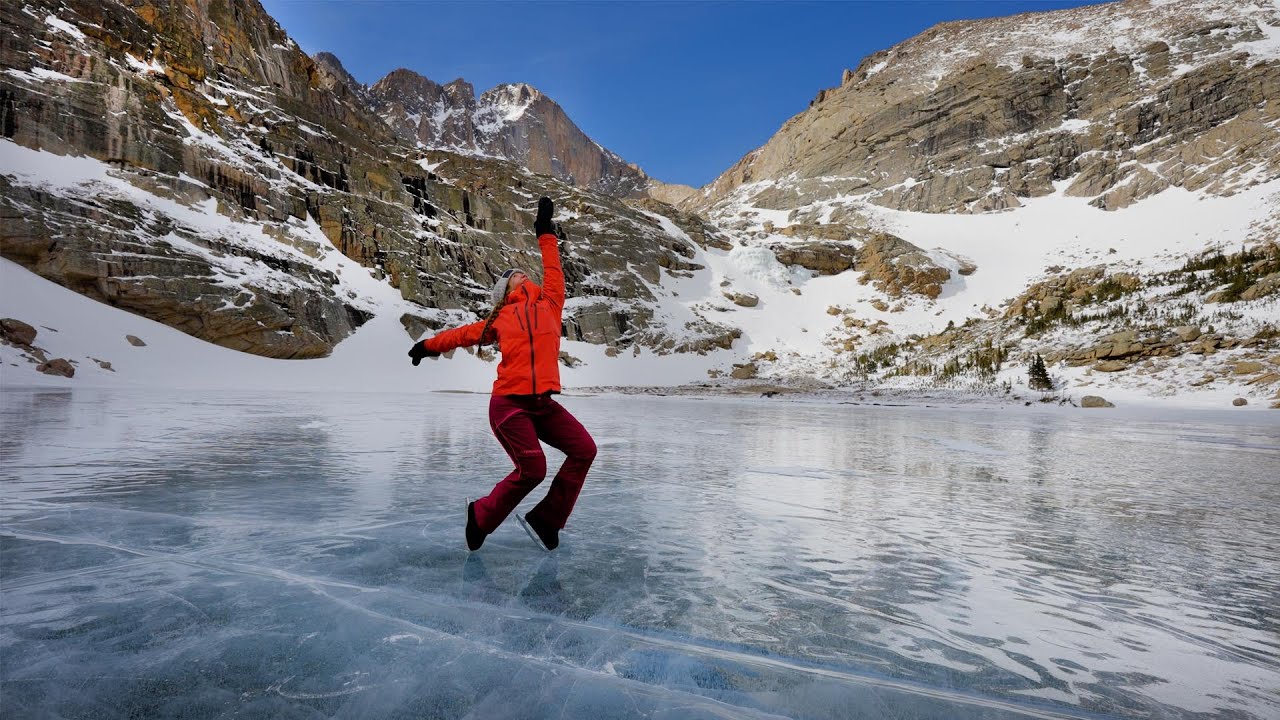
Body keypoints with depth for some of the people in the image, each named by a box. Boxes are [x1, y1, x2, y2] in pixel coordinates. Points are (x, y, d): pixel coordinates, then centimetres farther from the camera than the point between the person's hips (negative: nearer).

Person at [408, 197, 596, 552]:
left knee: (584, 449, -6)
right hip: (509, 403, -4)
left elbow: (553, 271, 19)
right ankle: (481, 516, 13)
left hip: (543, 403, 4)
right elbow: (466, 333, 20)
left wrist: (545, 233, 26)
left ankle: (544, 519, 6)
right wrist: (429, 345, 27)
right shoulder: (500, 320, 9)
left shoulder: (550, 305, 14)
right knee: (532, 470, -12)